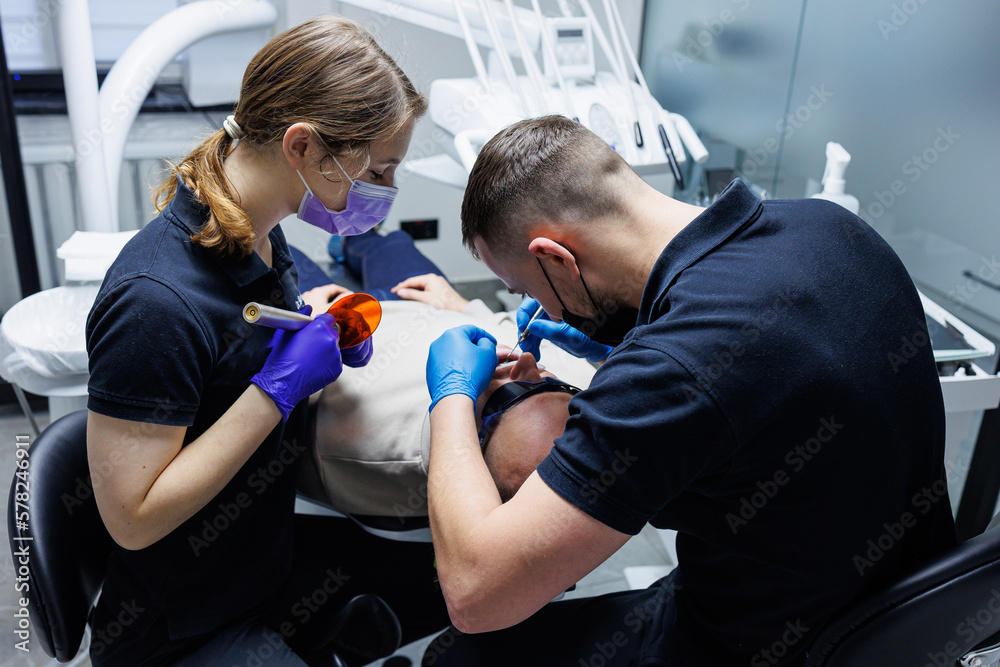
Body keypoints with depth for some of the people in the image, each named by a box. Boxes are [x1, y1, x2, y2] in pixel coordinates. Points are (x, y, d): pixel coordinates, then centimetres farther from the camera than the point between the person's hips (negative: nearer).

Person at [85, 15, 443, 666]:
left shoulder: (258, 233, -5)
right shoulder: (155, 301, -30)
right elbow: (133, 518, -26)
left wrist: (324, 322, -5)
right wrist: (279, 387, -28)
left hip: (272, 556, 8)